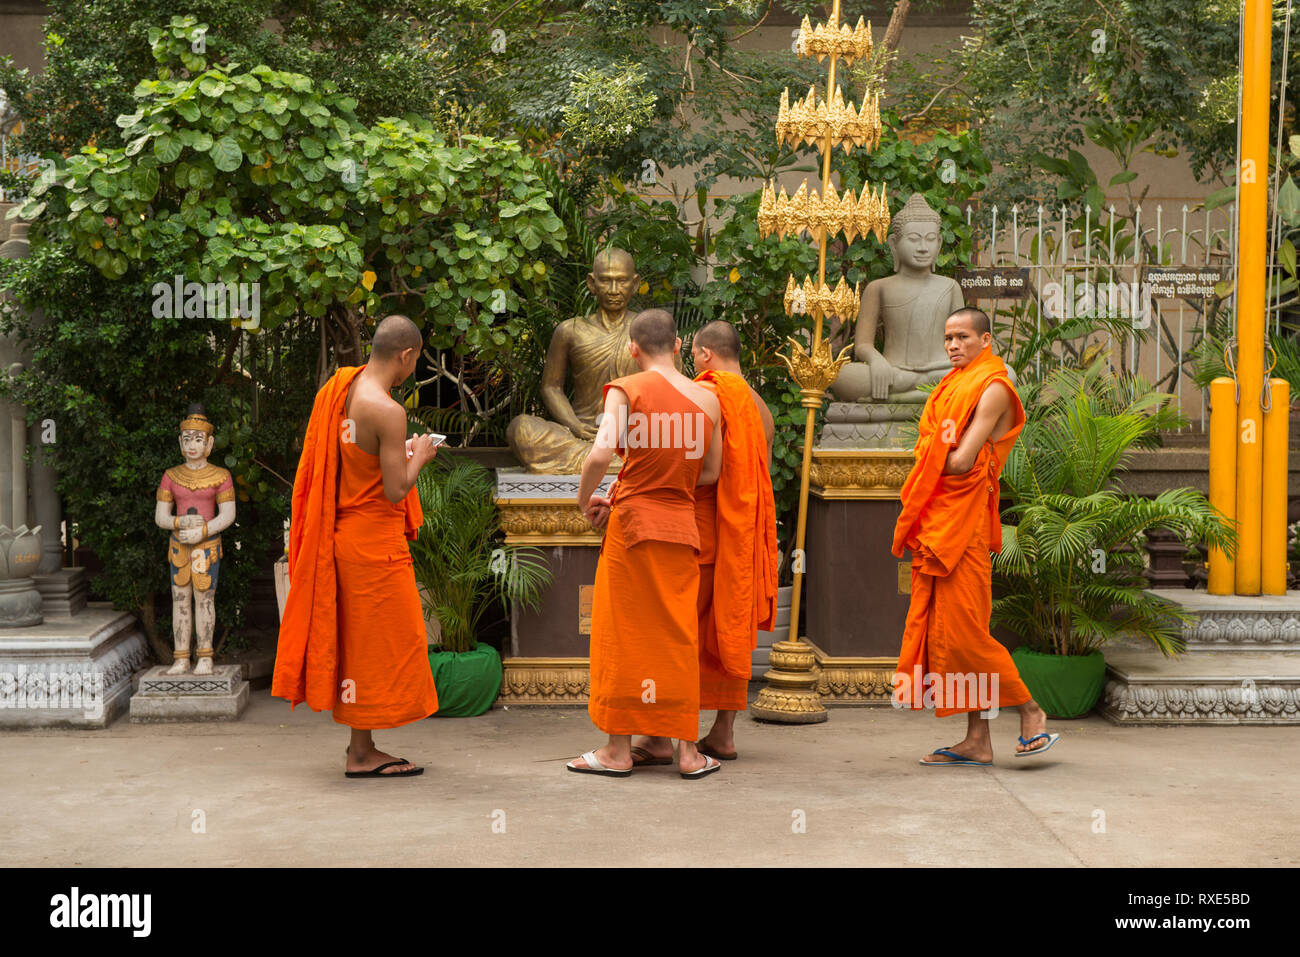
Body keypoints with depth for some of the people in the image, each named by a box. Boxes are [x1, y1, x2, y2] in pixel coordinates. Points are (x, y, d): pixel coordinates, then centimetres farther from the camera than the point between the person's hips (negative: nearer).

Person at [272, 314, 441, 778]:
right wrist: (419, 457, -4)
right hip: (373, 539, -9)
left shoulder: (341, 388, 5)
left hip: (343, 530, 9)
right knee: (377, 642, 0)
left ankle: (362, 745, 21)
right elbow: (395, 491, -21)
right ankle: (362, 753, 7)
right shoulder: (388, 411, -21)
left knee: (358, 639, 14)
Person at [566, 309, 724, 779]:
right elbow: (711, 471, 11)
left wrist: (585, 500, -3)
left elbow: (600, 453, -19)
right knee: (678, 635, 10)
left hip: (633, 524, -3)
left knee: (624, 634, 6)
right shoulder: (707, 399, 5)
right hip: (682, 526, 3)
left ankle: (618, 748, 11)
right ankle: (688, 751, 11)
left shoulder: (626, 390, -7)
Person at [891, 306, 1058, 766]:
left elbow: (961, 461, -14)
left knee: (964, 631, -9)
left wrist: (931, 463, 2)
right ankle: (977, 740, 9)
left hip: (963, 521, -9)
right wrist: (942, 459, -2)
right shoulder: (953, 387, 20)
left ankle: (1031, 713, 6)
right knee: (943, 628, 6)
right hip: (936, 520, 9)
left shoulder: (993, 388, -7)